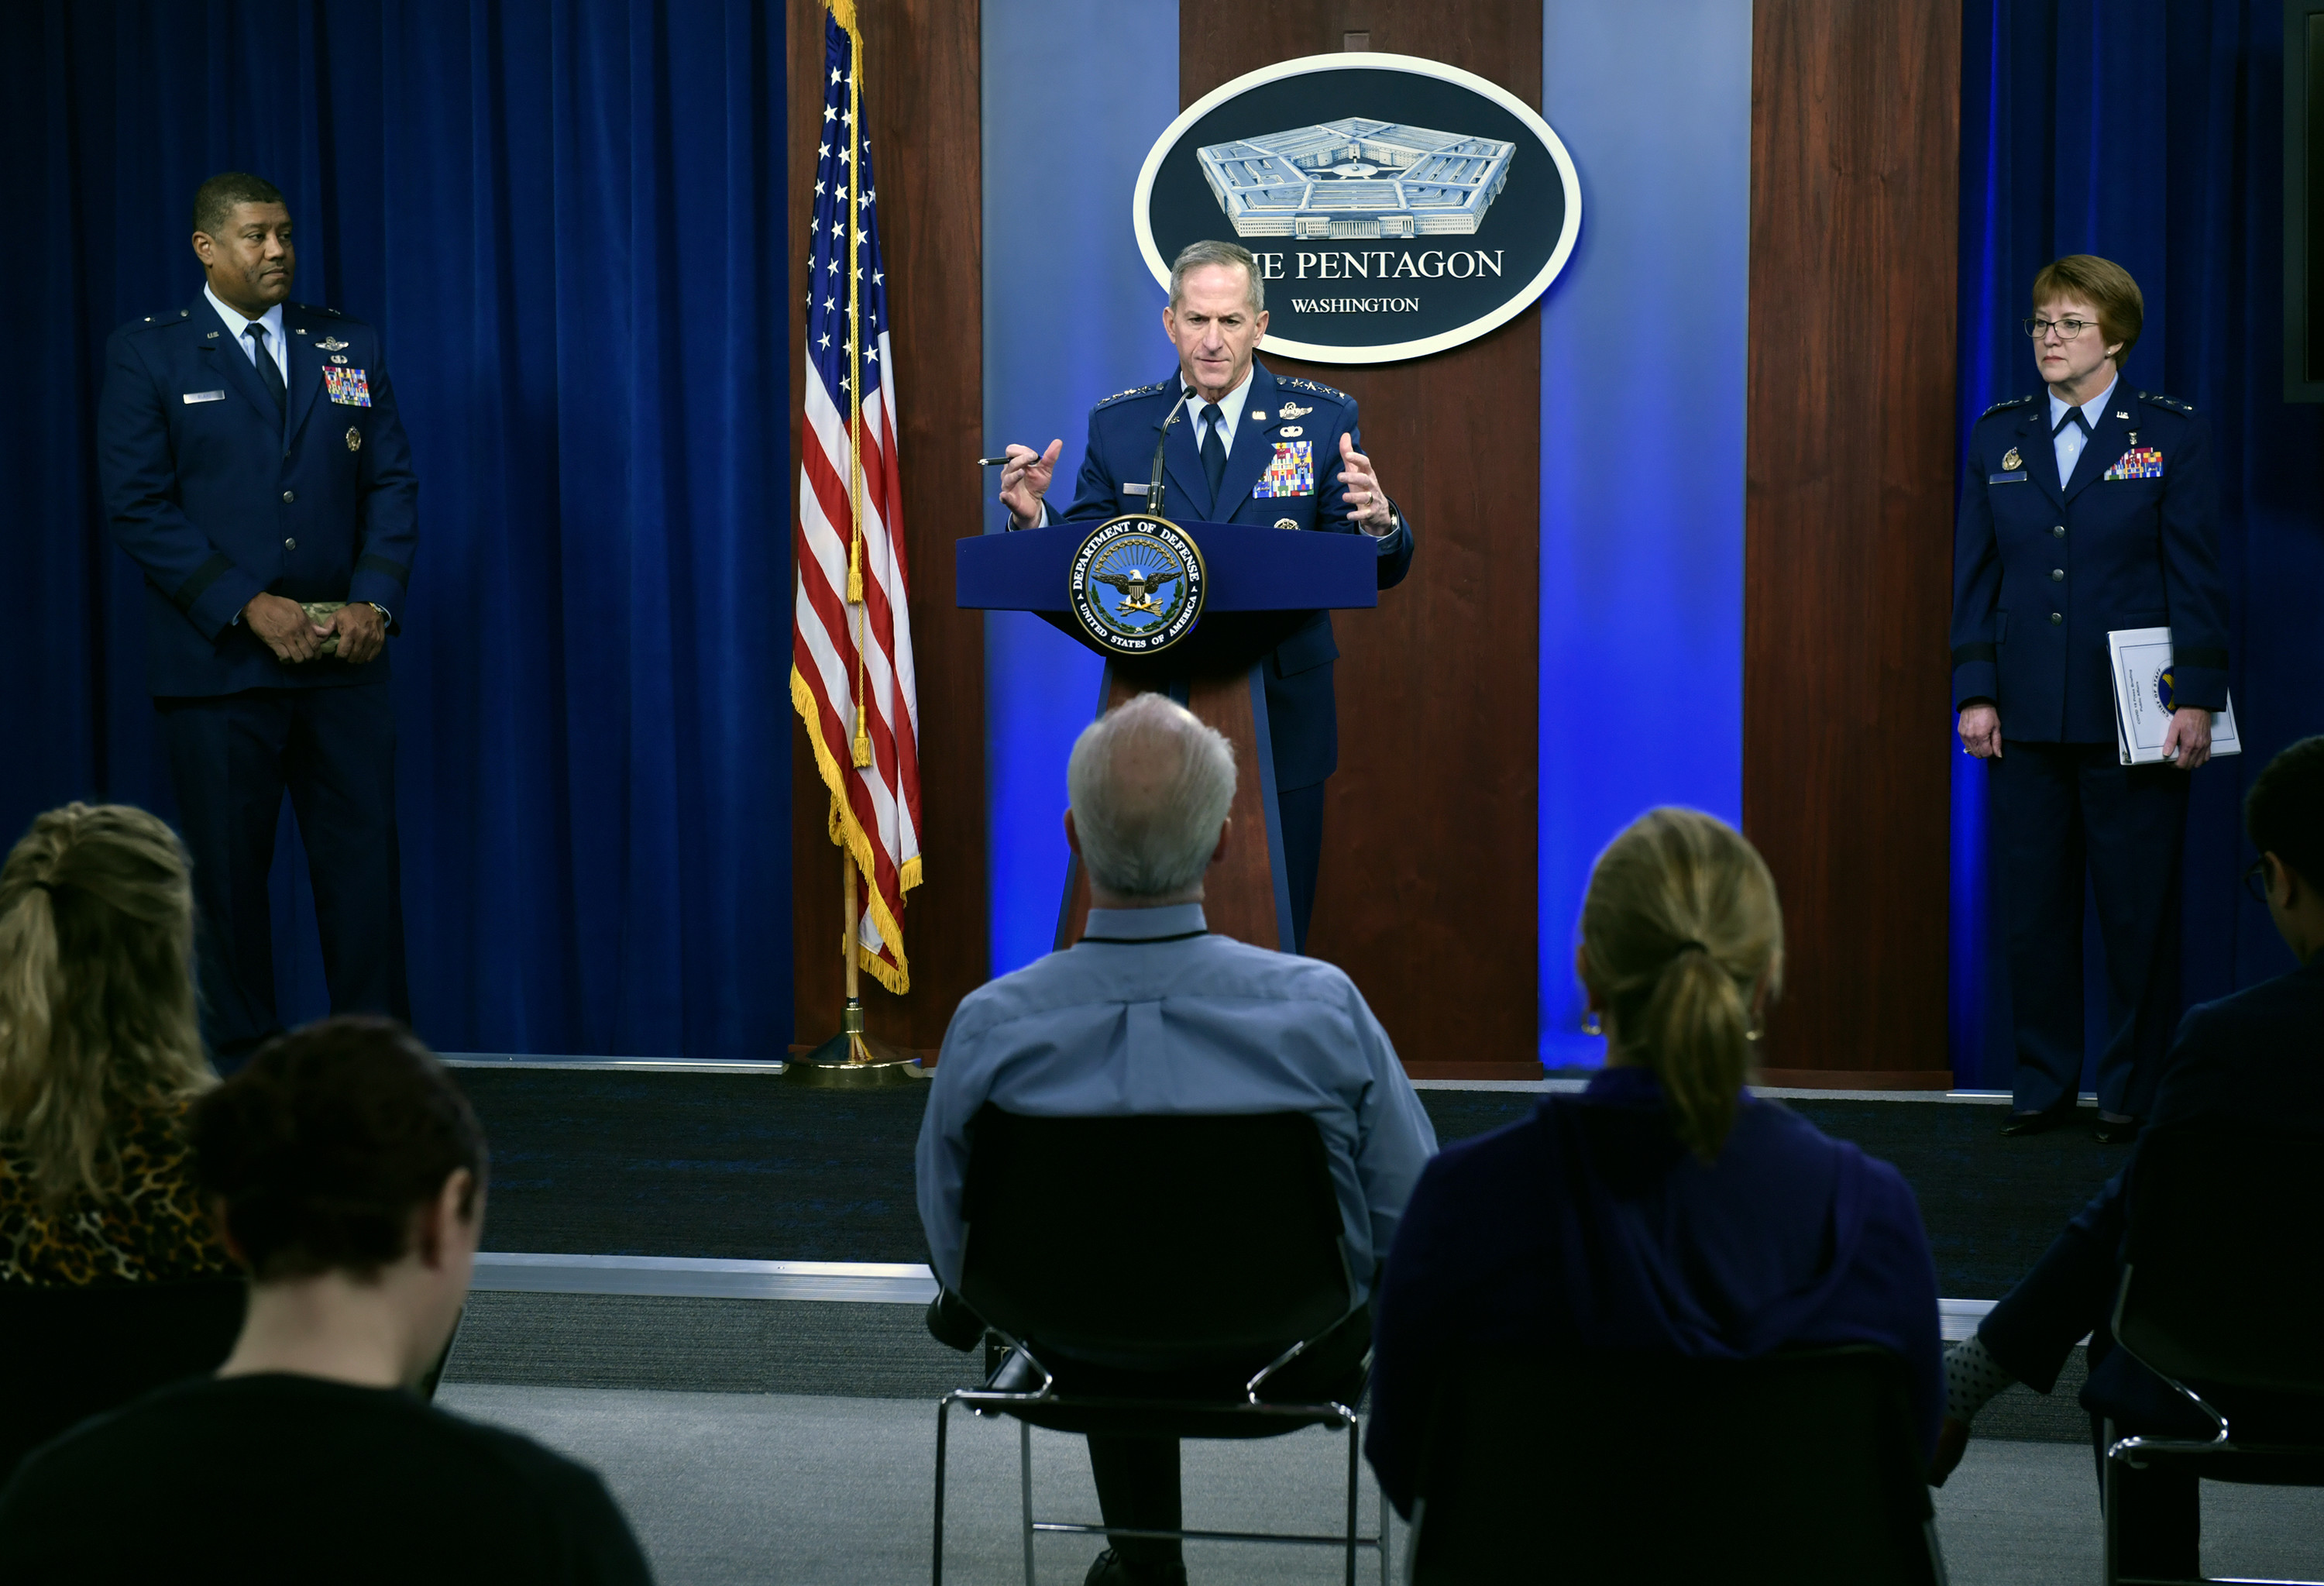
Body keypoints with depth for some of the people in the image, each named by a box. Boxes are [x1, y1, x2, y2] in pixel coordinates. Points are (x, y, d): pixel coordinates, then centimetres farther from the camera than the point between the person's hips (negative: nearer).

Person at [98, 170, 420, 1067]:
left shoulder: (350, 349, 12)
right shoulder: (147, 355, 2)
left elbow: (391, 482, 9)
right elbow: (139, 507, -6)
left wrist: (375, 601, -7)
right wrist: (248, 607, -14)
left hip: (343, 659, 3)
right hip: (219, 660, -3)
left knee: (366, 860, 1)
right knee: (227, 874, 2)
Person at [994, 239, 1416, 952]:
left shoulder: (1323, 420, 2)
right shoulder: (1117, 425, 5)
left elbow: (1380, 570, -1)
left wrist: (1378, 522, -24)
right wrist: (1035, 516, -15)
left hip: (1280, 724, -1)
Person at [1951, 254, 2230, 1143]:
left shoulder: (2169, 434, 0)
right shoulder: (1997, 436, 9)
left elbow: (2197, 575, -2)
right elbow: (1975, 573, 10)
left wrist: (2197, 699, -8)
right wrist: (1974, 694, 2)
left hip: (2134, 718, -3)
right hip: (2027, 718, 3)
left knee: (2138, 910, 2)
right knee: (2033, 906, 5)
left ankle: (2133, 1091, 12)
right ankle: (2043, 1086, 16)